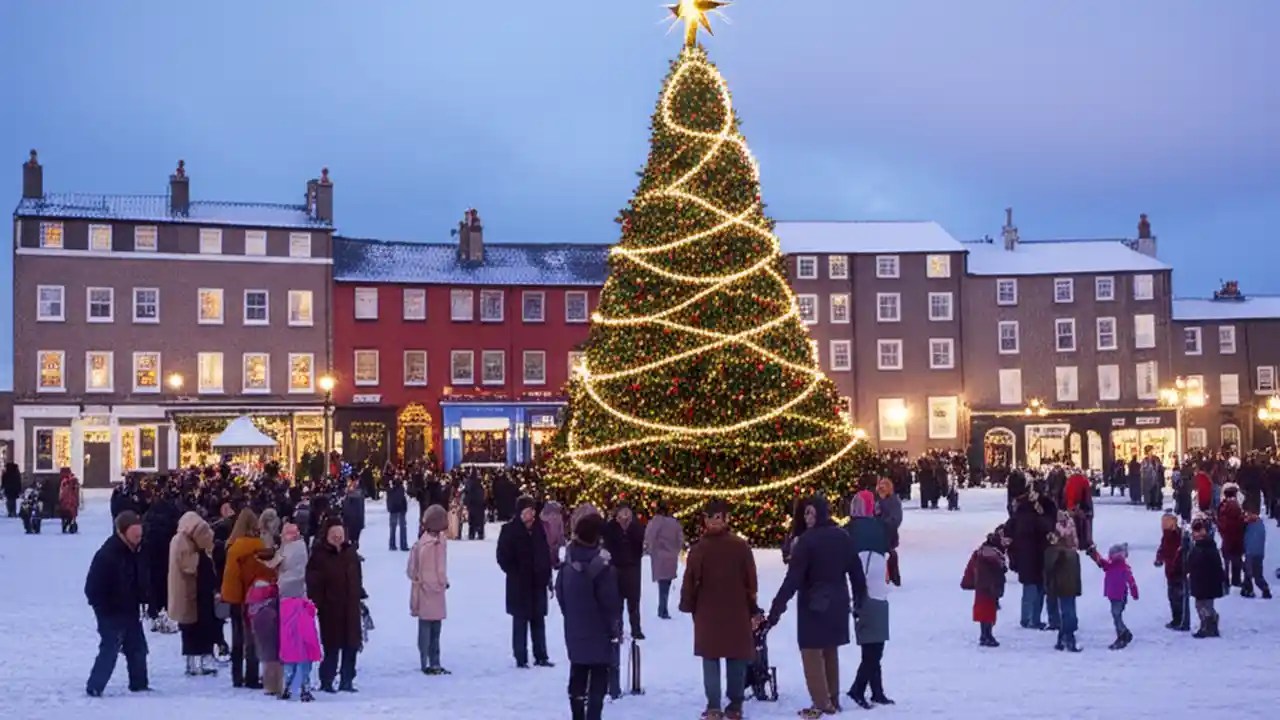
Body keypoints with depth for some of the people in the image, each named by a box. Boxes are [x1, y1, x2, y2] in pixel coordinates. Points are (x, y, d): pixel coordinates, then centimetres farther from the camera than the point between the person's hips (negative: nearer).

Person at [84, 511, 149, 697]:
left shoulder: (135, 552, 2)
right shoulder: (106, 555, -24)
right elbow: (92, 589, -21)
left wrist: (141, 601, 6)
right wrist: (106, 611, -18)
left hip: (130, 612, 8)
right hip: (111, 614, -8)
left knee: (138, 647, 14)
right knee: (110, 650, -6)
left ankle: (139, 684, 27)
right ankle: (94, 687, 3)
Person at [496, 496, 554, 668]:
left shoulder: (538, 528, 4)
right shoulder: (510, 530, -9)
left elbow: (546, 553, 11)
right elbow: (503, 557, -8)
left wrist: (547, 576, 9)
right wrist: (515, 574, -9)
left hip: (538, 583, 5)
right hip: (519, 585, -4)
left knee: (539, 620, 10)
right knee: (521, 621, 2)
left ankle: (541, 656, 17)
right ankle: (521, 658, 8)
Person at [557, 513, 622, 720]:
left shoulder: (566, 567, 1)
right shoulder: (602, 568, -20)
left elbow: (561, 597, 8)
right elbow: (611, 603, -16)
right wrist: (616, 630, -5)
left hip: (574, 634, 6)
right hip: (600, 635, -6)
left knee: (577, 678, 15)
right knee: (598, 680, 0)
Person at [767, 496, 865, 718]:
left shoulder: (807, 540, -17)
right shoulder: (844, 537, 5)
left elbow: (793, 577, -21)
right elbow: (856, 572, 10)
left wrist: (777, 606, -20)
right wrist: (858, 599, 21)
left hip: (813, 604, -7)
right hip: (838, 603, 7)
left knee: (812, 653, 0)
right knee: (831, 651, 17)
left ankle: (821, 703, -4)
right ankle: (832, 699, 21)